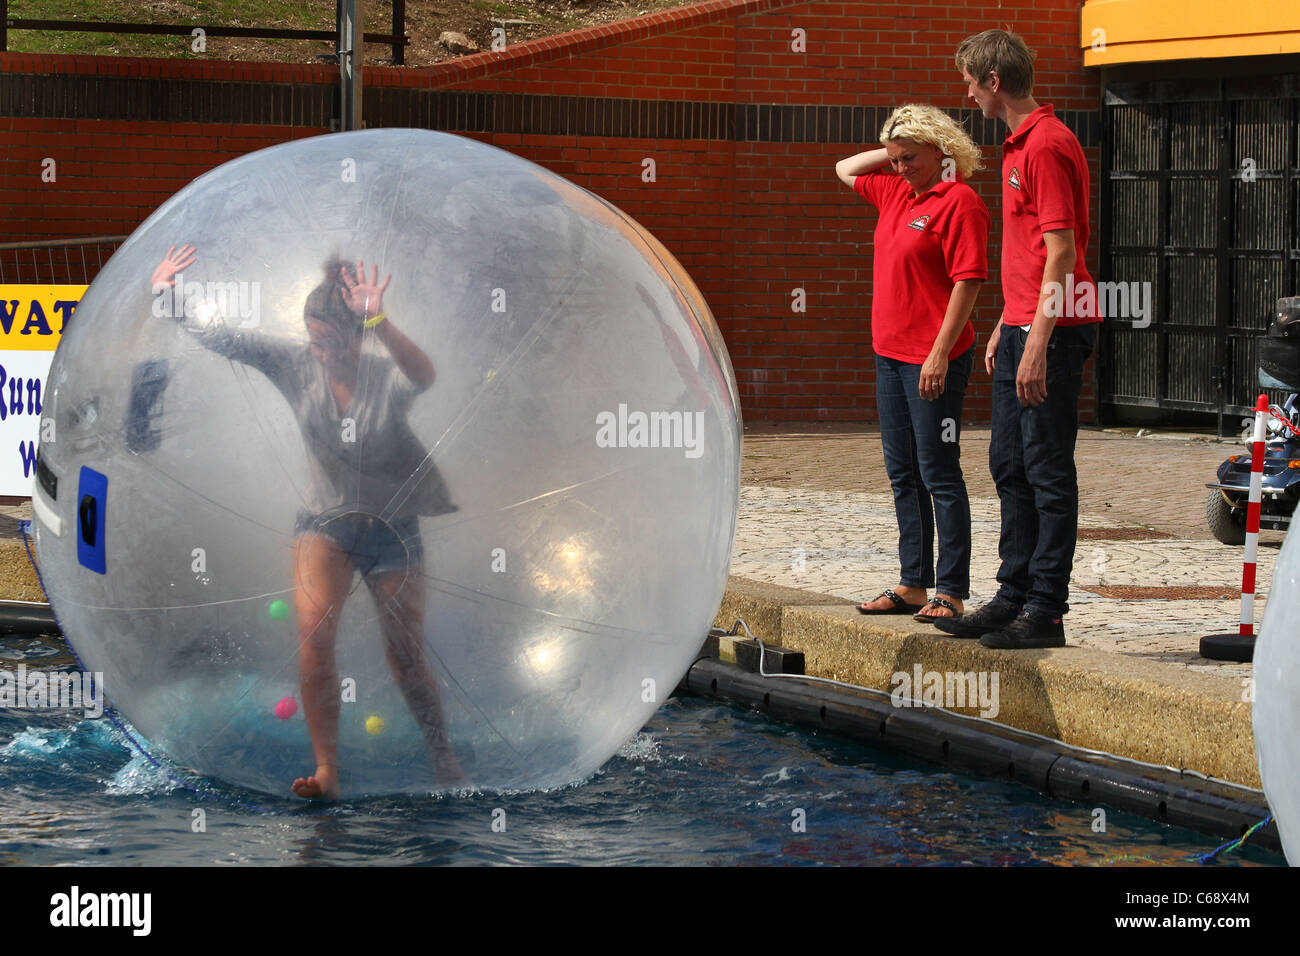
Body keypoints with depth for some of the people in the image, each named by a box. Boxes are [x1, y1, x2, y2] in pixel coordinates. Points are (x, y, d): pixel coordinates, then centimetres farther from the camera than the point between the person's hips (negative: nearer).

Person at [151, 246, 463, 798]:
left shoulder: (387, 378, -18)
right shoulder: (295, 366, -8)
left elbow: (422, 375, -42)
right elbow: (221, 338, -10)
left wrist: (379, 322, -59)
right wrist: (167, 295, -25)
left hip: (392, 528, -2)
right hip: (325, 522, 2)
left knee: (407, 659, 7)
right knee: (314, 634, -22)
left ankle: (444, 759, 31)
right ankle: (326, 772, -20)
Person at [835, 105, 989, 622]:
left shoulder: (959, 202, -12)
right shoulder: (895, 192, 14)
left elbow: (968, 281, -17)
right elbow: (845, 169, 32)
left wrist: (940, 354, -21)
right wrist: (892, 151, 15)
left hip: (933, 360, -9)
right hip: (890, 353, 9)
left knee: (939, 474, -6)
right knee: (903, 474, 11)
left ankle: (952, 593, -4)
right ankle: (913, 584, 17)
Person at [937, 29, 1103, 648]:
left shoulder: (1048, 146, -15)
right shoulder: (1019, 145, 17)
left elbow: (1061, 253, -20)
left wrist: (1038, 344, -23)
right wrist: (1004, 329, 23)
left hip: (1053, 331, -10)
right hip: (1023, 327, 10)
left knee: (1047, 469, -6)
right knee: (1010, 465, 14)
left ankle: (1046, 613, -2)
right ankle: (1015, 594, 22)